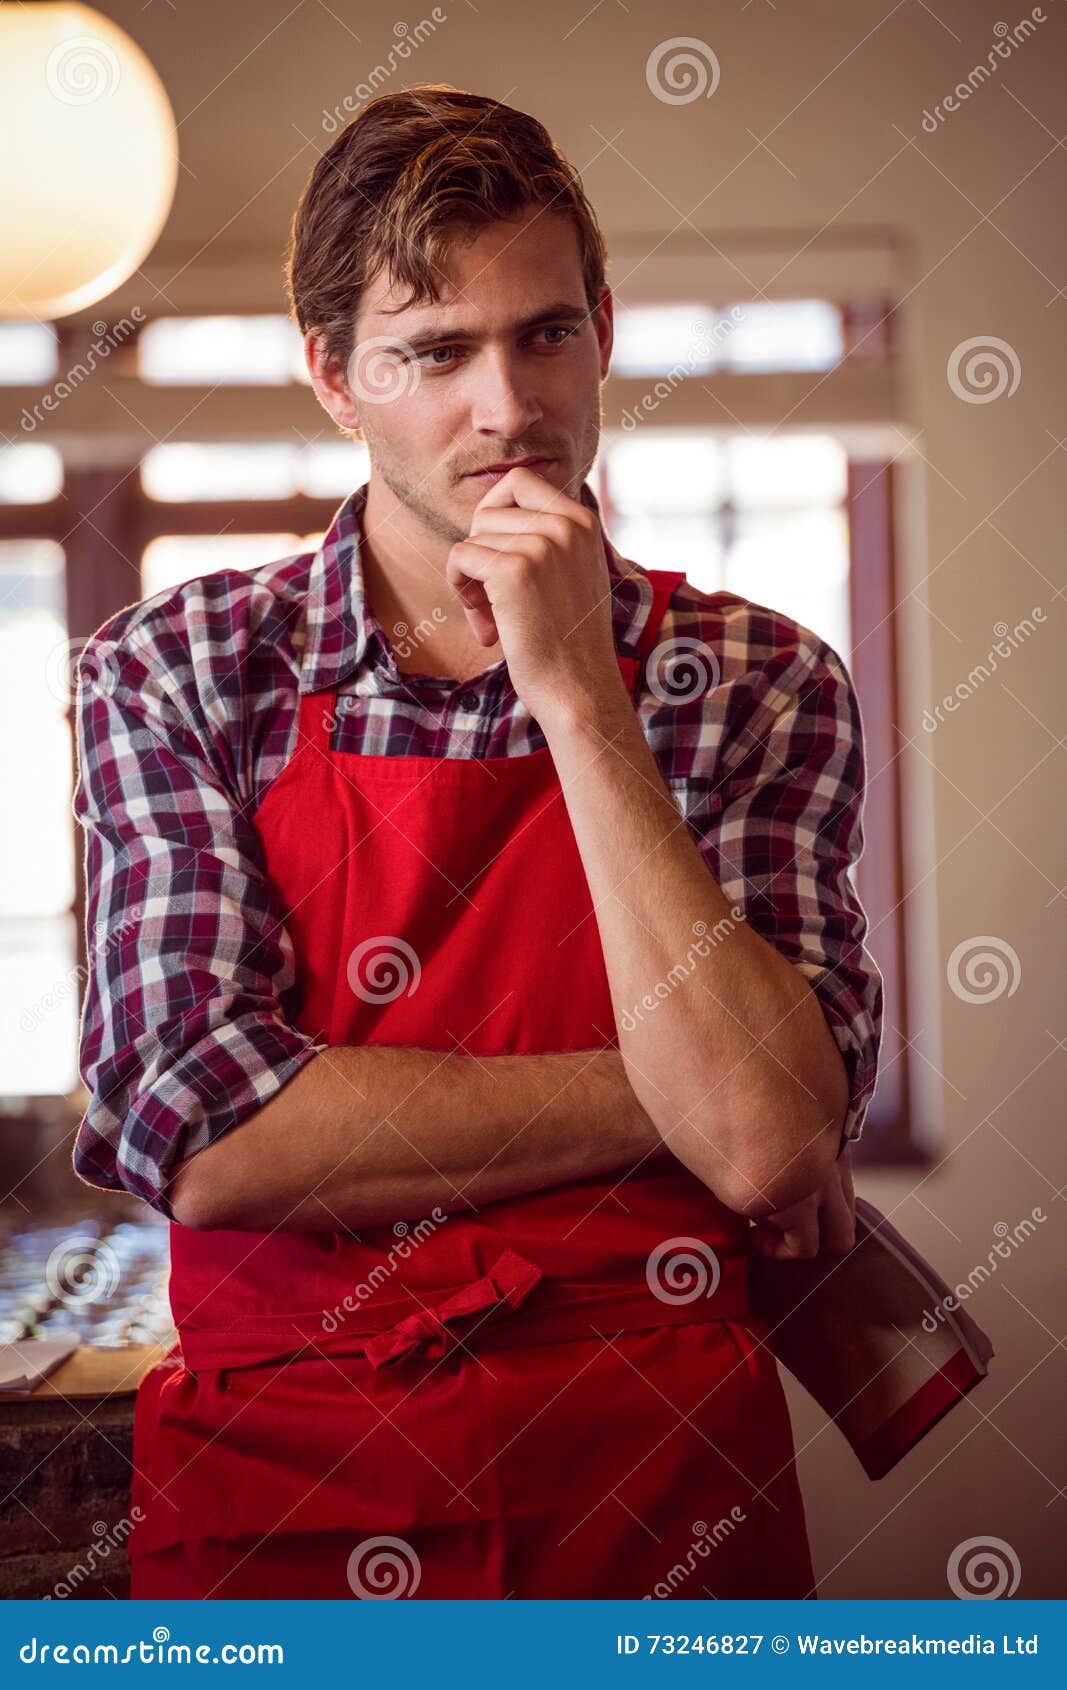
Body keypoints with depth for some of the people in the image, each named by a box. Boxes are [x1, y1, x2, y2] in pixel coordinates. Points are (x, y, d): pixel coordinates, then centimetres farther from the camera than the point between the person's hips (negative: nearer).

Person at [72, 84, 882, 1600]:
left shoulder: (760, 685, -3)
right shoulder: (174, 674, -3)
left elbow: (774, 1143, -16)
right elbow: (201, 1137, -14)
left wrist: (577, 695, -18)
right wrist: (668, 1099, -13)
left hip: (657, 1501, 1)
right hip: (270, 1496, 0)